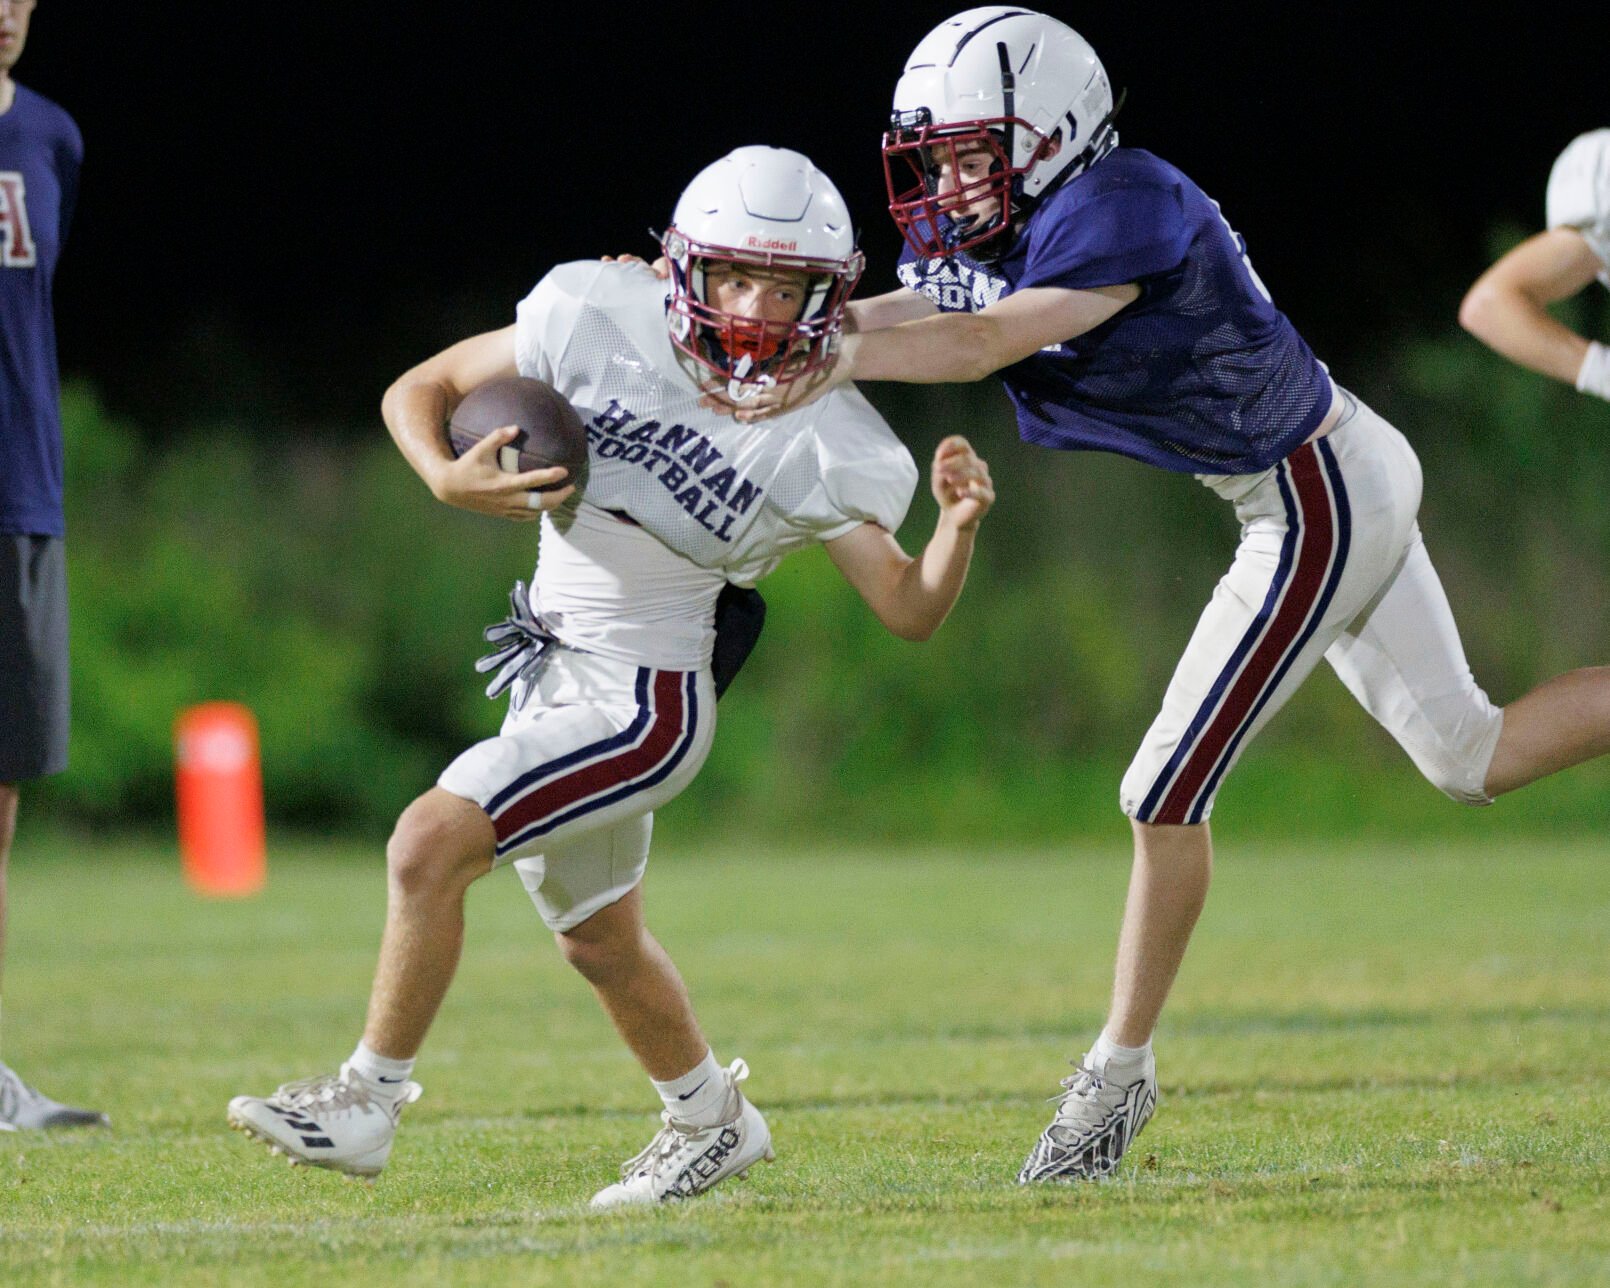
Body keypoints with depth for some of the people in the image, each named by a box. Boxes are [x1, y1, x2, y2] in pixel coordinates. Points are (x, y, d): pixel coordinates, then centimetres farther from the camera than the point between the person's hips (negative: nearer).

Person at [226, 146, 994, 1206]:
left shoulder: (820, 444, -16)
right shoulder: (602, 318, -9)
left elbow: (910, 611, -9)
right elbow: (418, 391, -1)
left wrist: (959, 524, -29)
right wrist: (450, 478, -21)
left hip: (644, 700, -6)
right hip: (552, 674, 6)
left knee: (431, 844, -20)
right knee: (599, 939, 24)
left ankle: (367, 1102, -6)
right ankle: (713, 1121, 47)